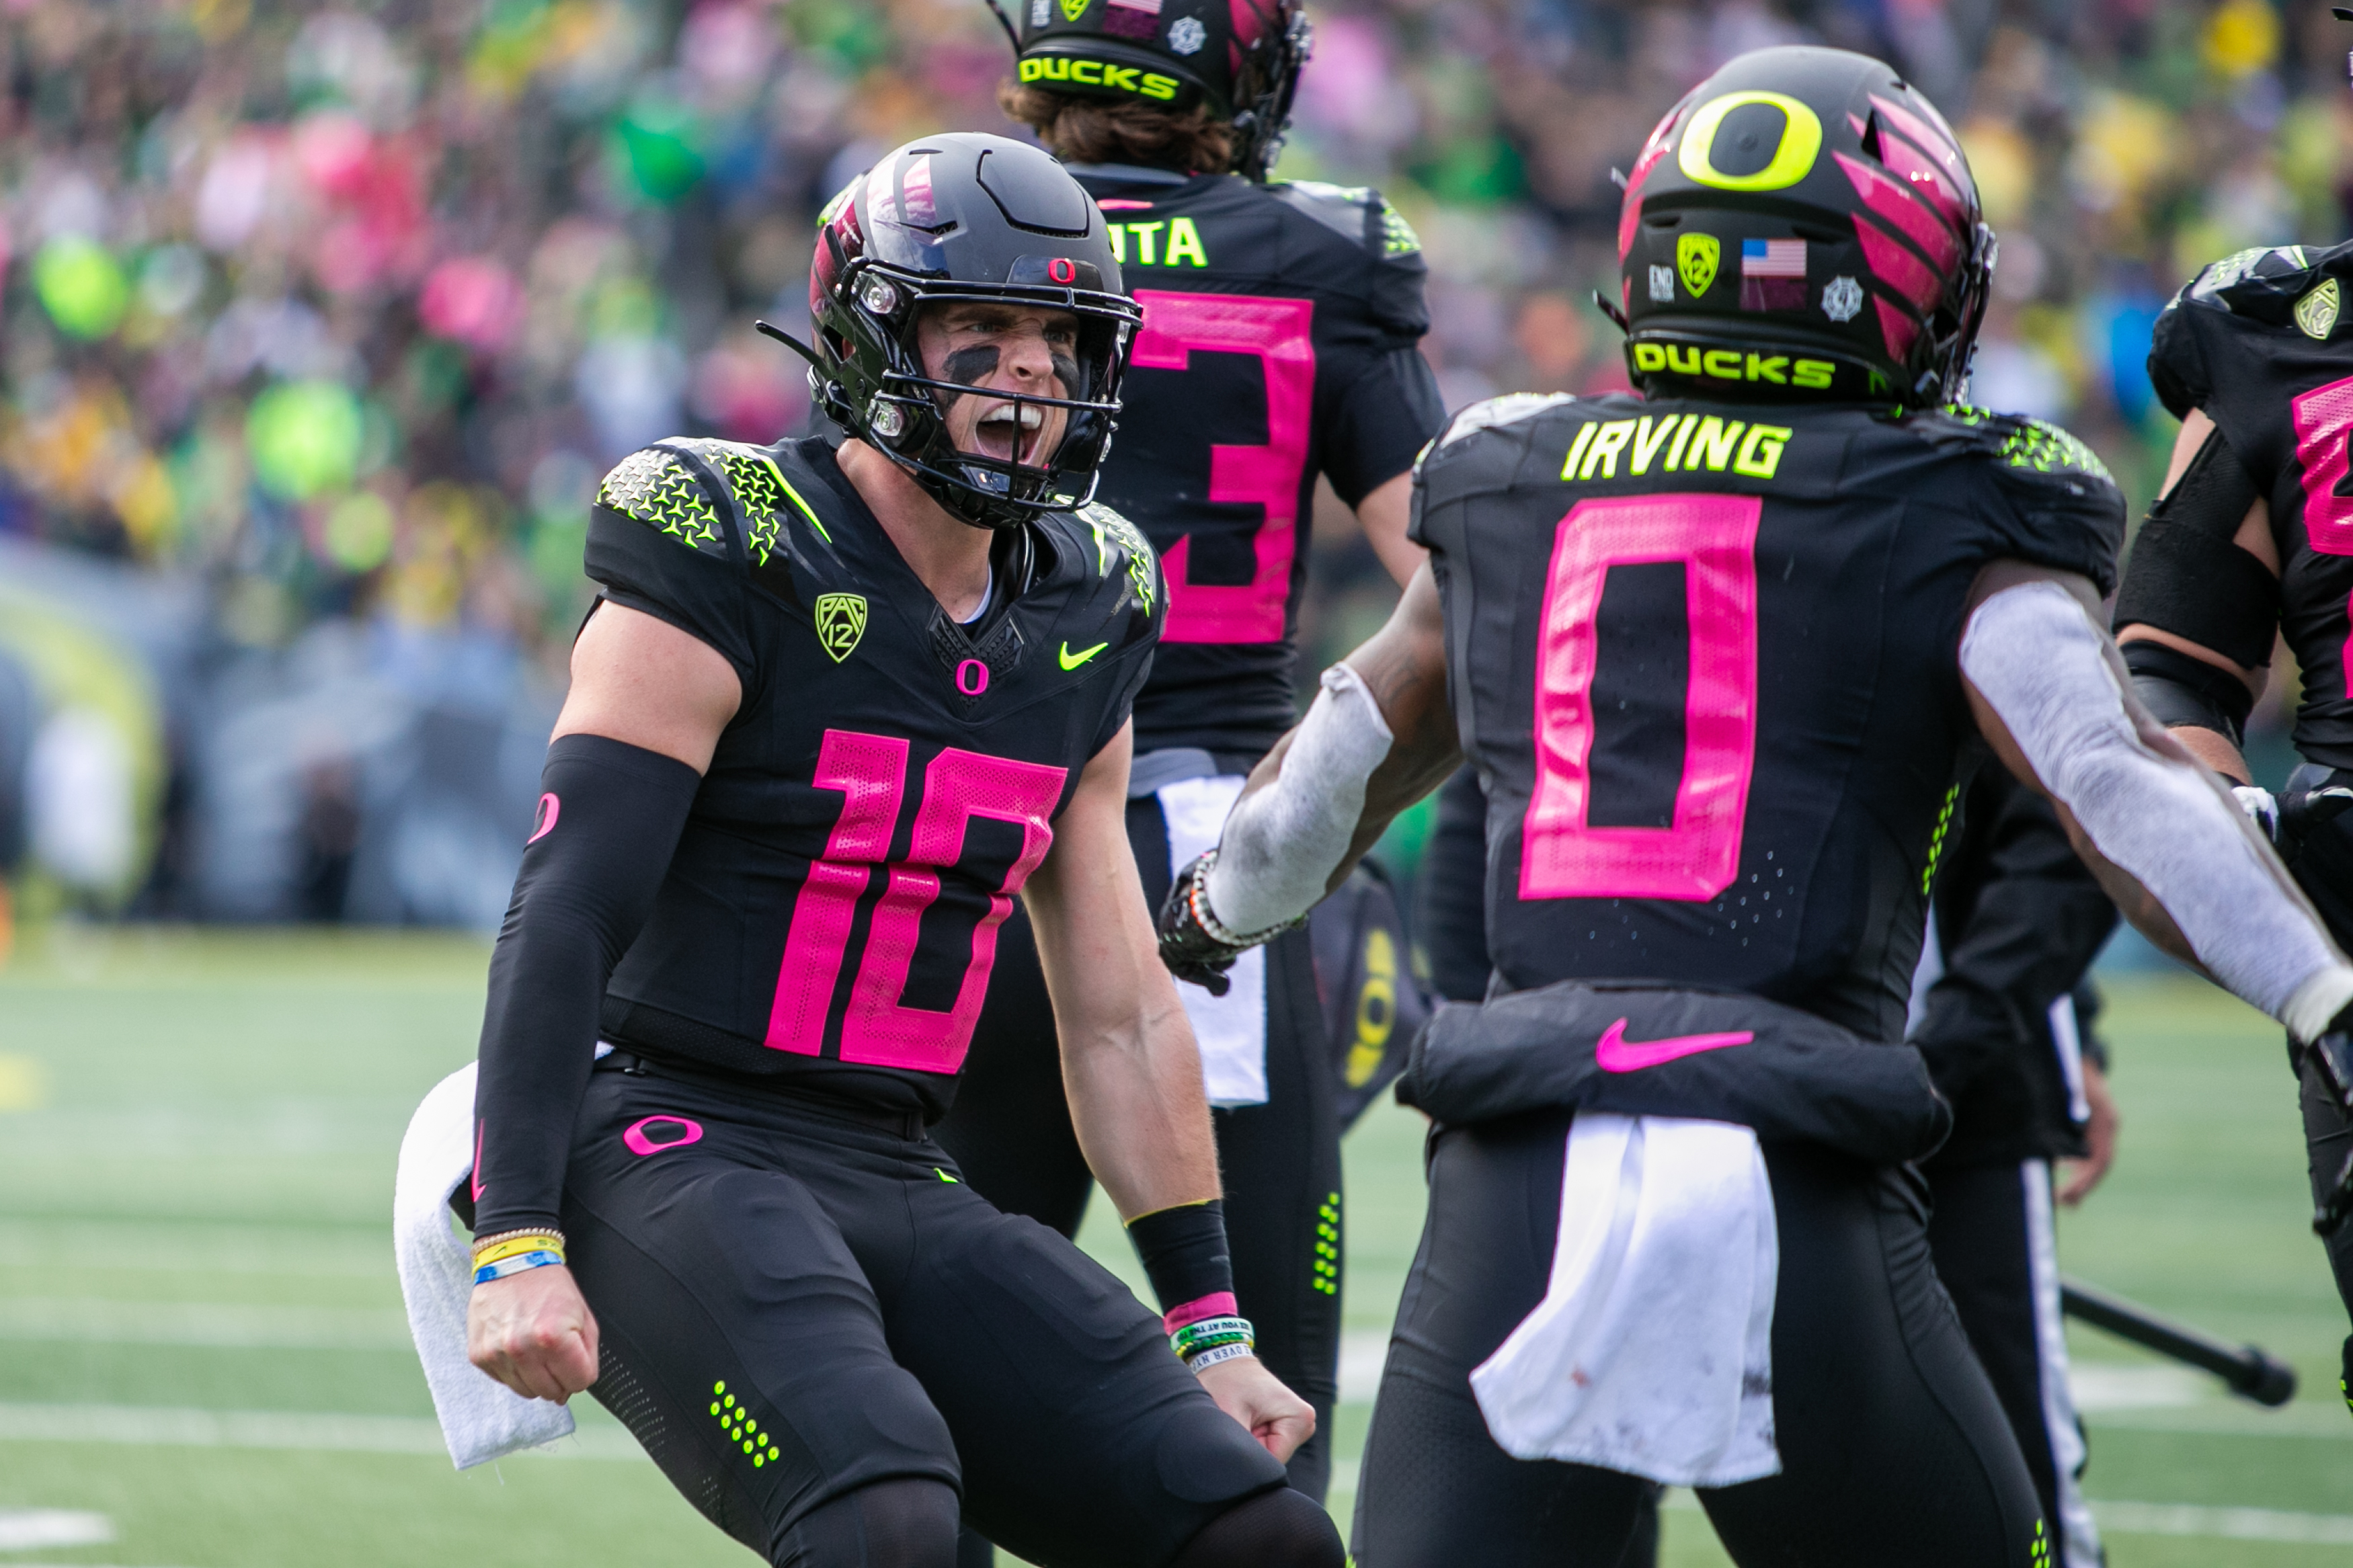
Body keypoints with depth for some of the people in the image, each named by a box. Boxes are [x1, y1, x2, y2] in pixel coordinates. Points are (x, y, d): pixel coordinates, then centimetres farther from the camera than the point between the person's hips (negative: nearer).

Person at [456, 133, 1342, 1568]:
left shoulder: (1075, 630, 12)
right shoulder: (733, 572, -9)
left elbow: (1122, 1020, 18)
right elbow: (564, 921, -13)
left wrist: (1210, 1325, 17)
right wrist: (518, 1247, -22)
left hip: (897, 1183, 7)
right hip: (665, 1142, -7)